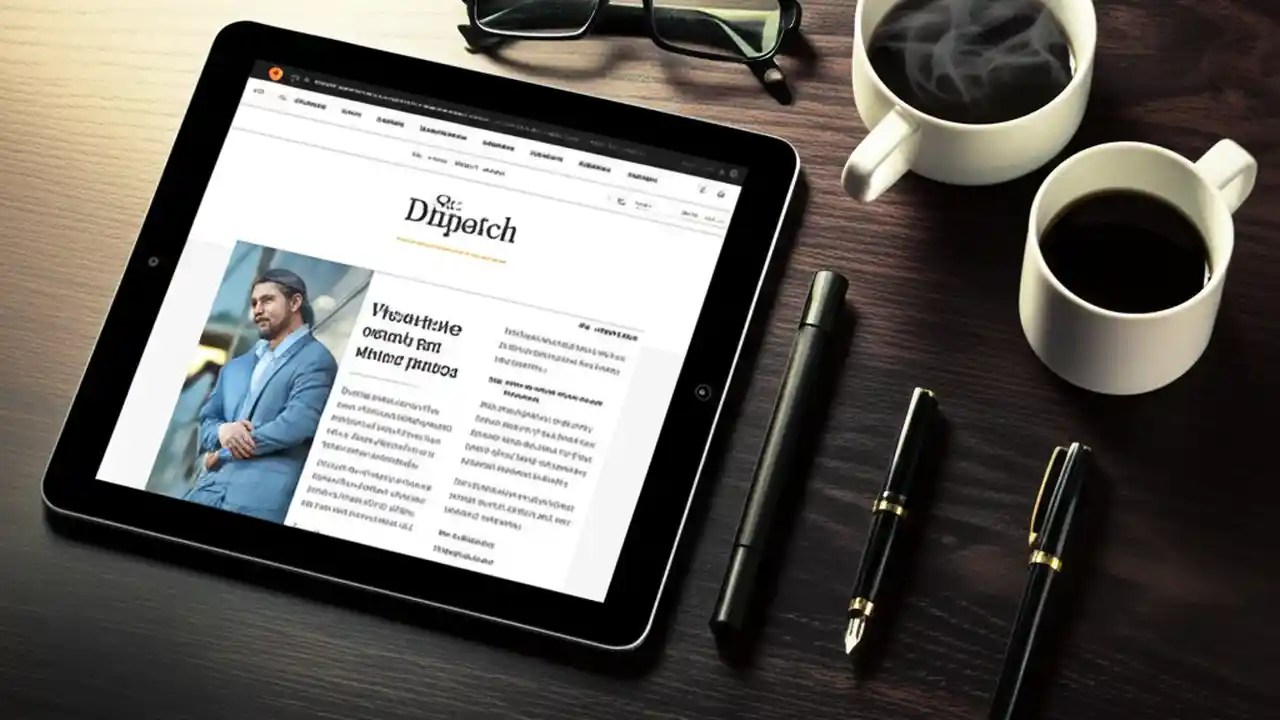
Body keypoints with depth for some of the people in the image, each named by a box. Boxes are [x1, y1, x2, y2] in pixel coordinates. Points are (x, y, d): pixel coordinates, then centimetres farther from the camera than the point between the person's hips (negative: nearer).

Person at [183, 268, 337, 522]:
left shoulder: (316, 360, -1)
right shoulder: (236, 367, 25)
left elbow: (297, 423, -12)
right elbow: (207, 419, 23)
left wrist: (222, 453, -4)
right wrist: (222, 431, -5)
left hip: (261, 494, -7)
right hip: (210, 487, 7)